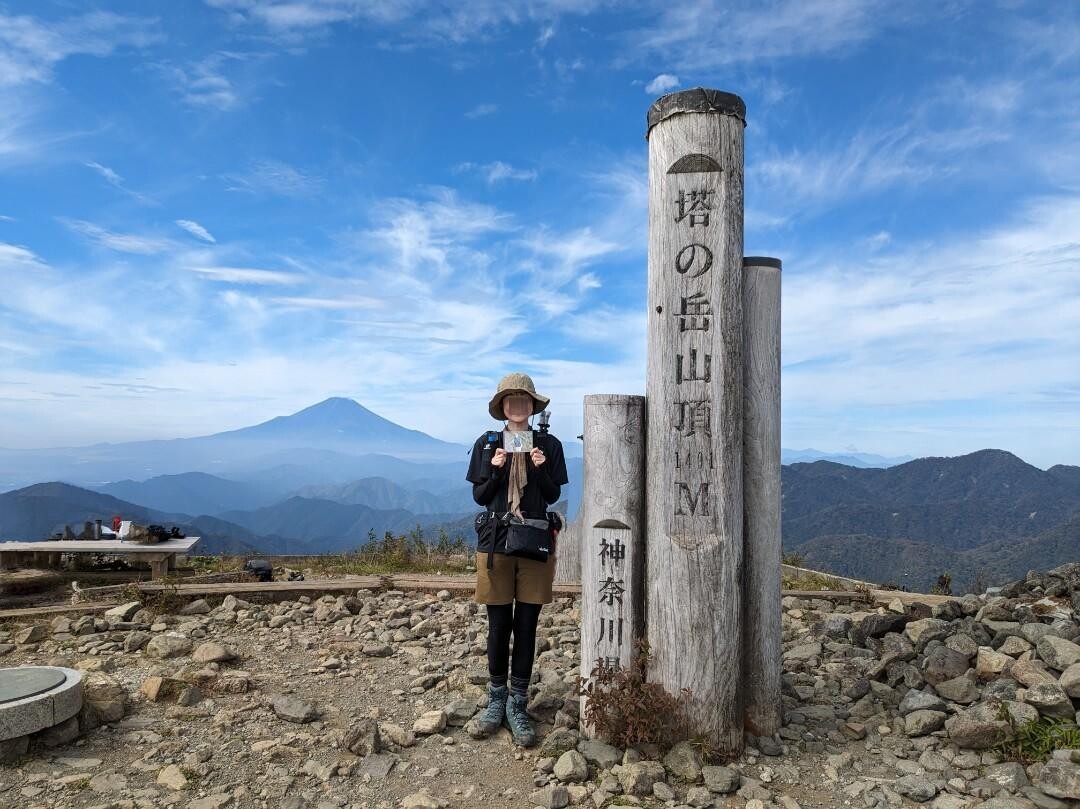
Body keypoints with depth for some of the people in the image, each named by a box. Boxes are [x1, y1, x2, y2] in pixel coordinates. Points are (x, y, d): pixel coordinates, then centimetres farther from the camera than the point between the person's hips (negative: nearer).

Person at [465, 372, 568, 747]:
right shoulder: (487, 444, 2)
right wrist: (495, 469, -15)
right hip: (496, 543, 0)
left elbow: (553, 496, 5)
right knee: (498, 626, 6)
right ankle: (497, 701, 22)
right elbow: (479, 497, 2)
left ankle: (517, 705, 17)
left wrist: (541, 470, -13)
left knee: (526, 626, 5)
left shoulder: (549, 444, 2)